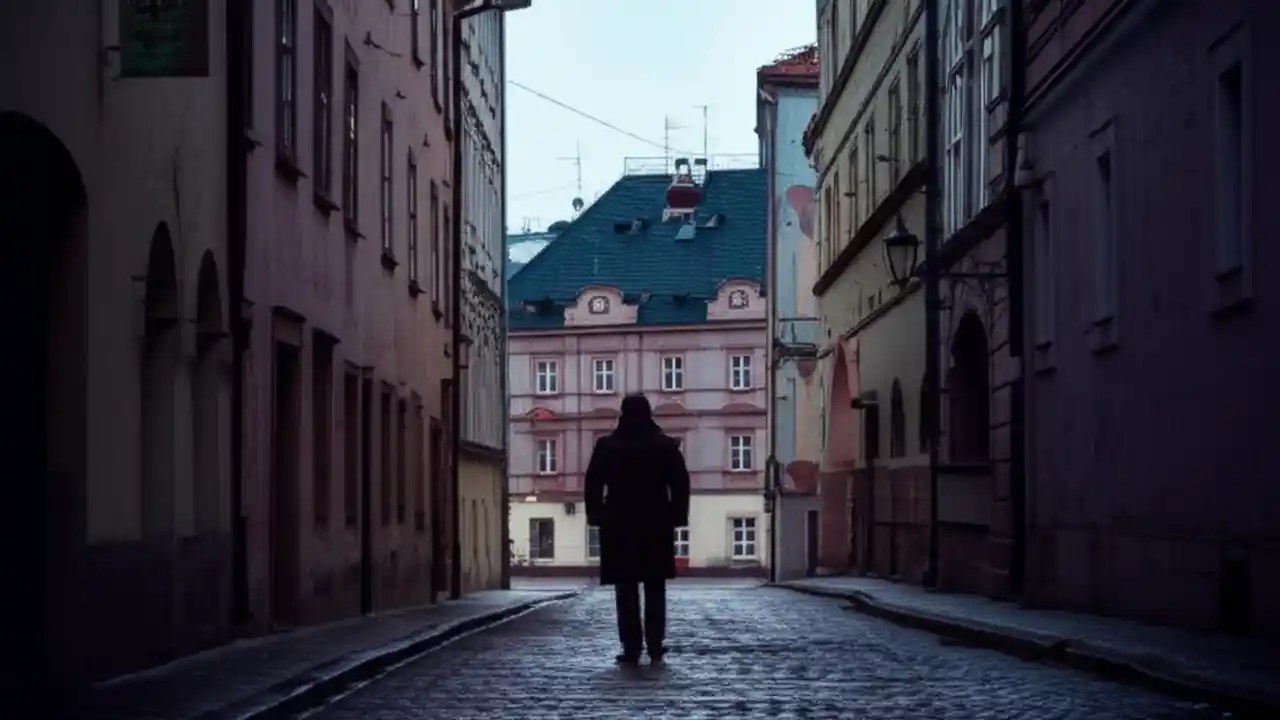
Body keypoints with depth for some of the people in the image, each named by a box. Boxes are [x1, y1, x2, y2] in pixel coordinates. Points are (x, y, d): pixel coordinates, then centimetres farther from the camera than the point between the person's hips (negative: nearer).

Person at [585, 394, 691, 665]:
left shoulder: (606, 446, 0)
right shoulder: (666, 446, 3)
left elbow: (593, 484, -2)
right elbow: (680, 484, 0)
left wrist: (596, 515, 4)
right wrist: (677, 517, 4)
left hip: (619, 525, -1)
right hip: (657, 524, 1)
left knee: (626, 590, 1)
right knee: (655, 589, 8)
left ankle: (631, 649, -4)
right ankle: (655, 647, 4)